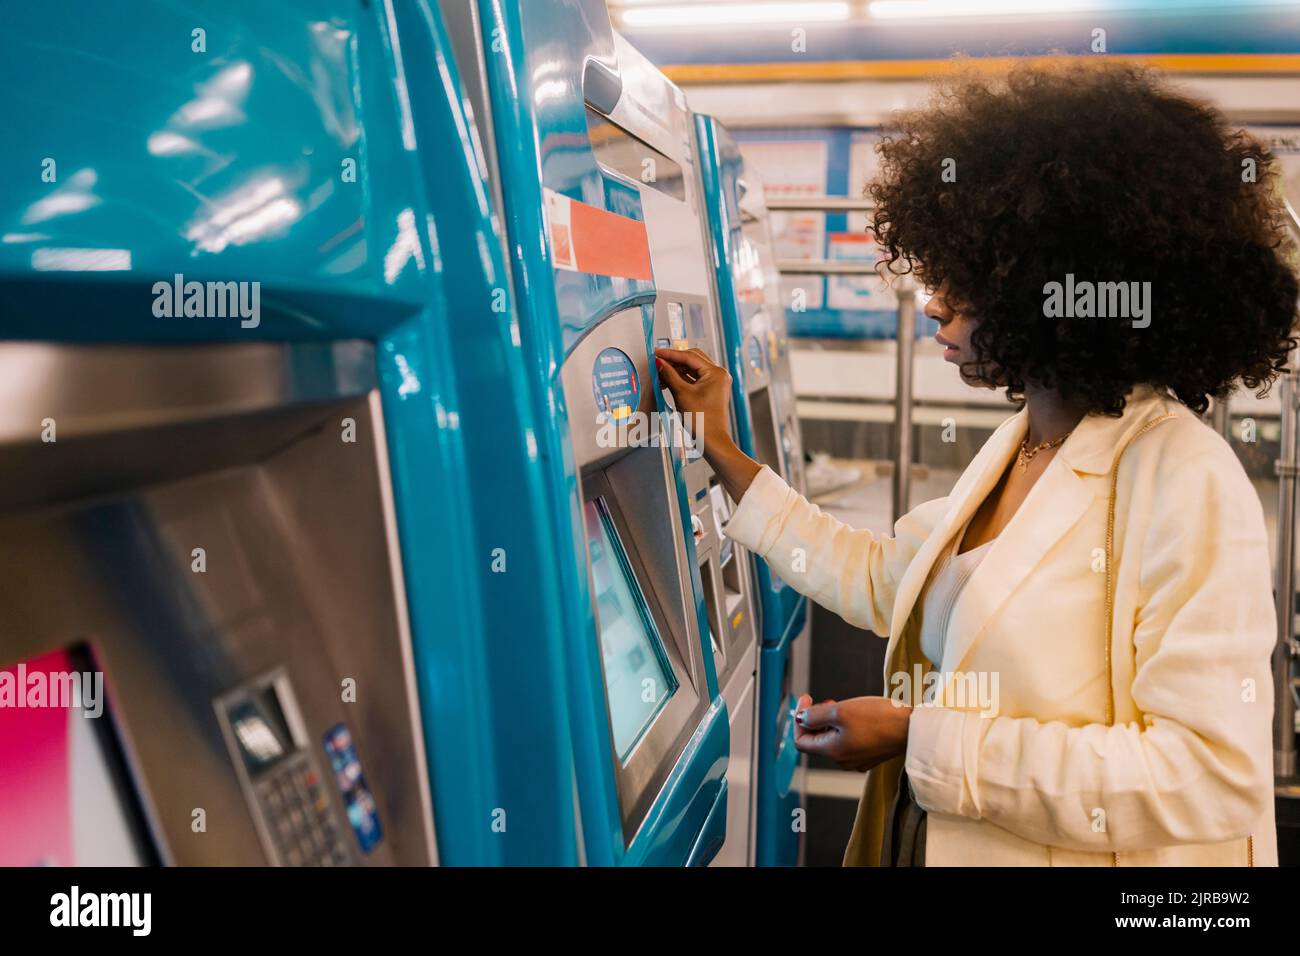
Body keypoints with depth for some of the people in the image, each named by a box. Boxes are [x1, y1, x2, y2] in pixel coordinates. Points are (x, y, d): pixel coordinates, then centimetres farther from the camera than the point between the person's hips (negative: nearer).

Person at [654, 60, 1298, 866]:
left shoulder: (1183, 477, -23)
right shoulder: (1017, 450, 4)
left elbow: (1213, 774, -27)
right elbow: (879, 583, 14)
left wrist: (926, 741, -25)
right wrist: (723, 454, 12)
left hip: (1080, 848, -8)